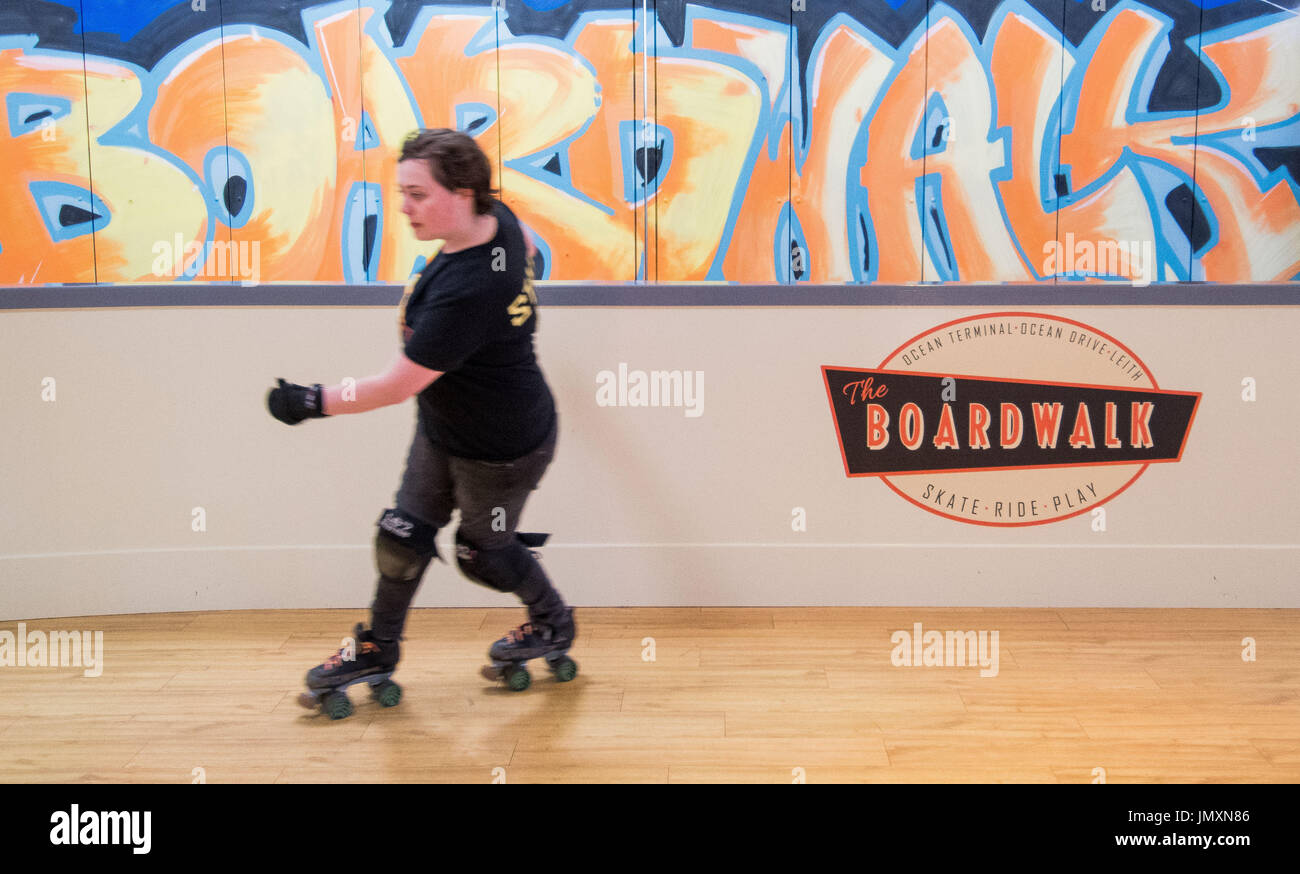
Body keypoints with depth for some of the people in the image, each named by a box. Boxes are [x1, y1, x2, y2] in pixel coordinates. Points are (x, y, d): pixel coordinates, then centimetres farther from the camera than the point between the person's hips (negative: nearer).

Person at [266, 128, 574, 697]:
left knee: (482, 553, 16)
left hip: (500, 451, -8)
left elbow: (398, 385, -32)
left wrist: (313, 403, -23)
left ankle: (554, 625, 43)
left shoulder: (465, 294, -39)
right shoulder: (497, 219, -13)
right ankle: (378, 649, 33)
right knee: (402, 536, 13)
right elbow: (528, 248, 14)